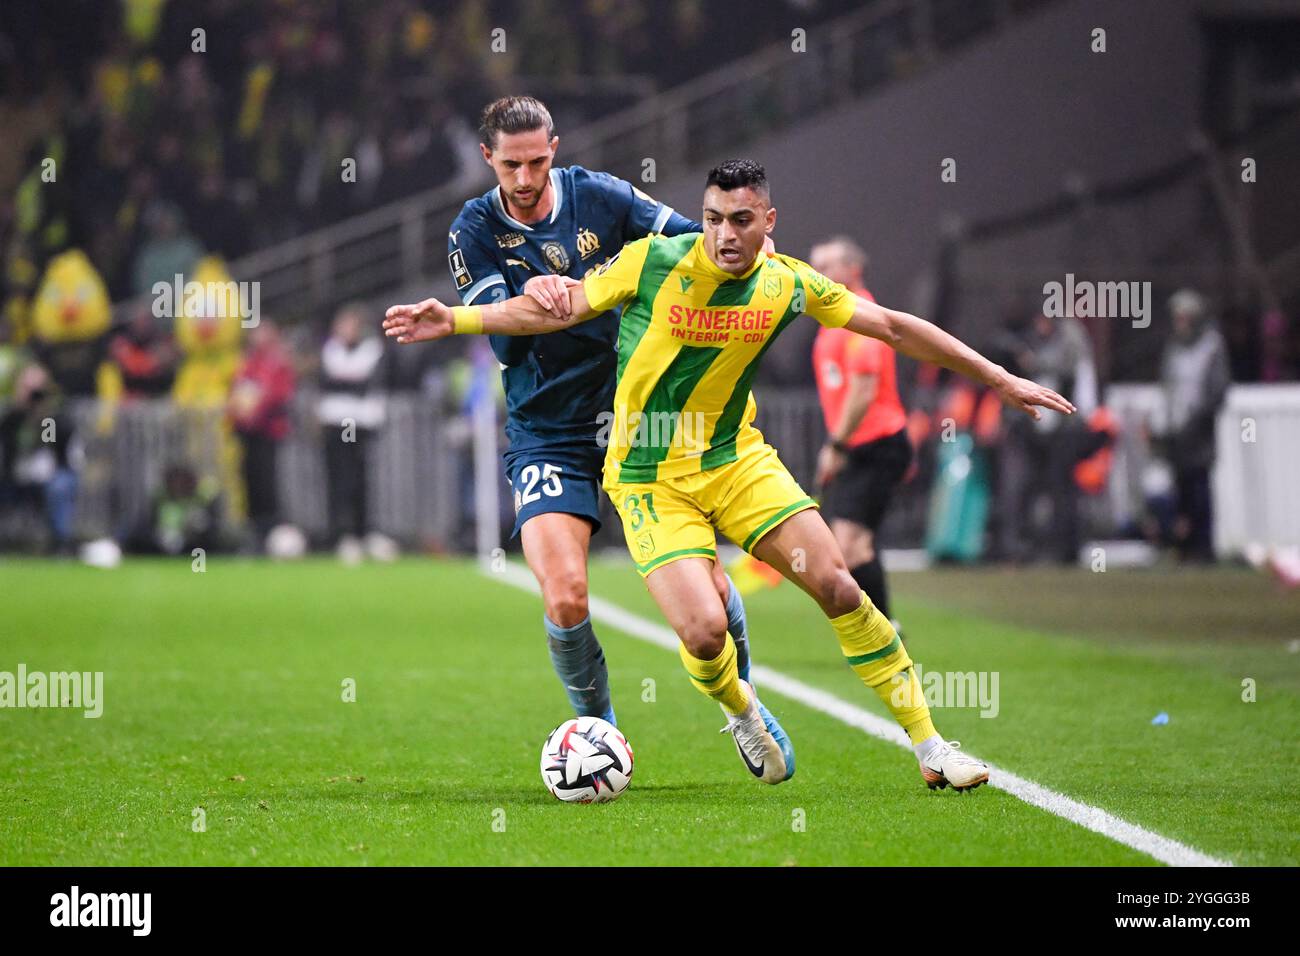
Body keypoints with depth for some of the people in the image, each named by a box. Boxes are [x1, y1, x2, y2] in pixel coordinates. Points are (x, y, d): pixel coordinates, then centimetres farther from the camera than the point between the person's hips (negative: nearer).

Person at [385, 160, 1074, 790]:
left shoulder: (787, 283, -5)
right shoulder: (653, 262, -13)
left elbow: (893, 329, 4)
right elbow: (557, 310, -3)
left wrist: (1001, 379, 6)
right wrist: (454, 320, -12)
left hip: (737, 460, 3)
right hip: (649, 479, -3)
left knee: (837, 586, -11)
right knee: (703, 631, -20)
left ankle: (929, 747, 2)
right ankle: (742, 714, 18)